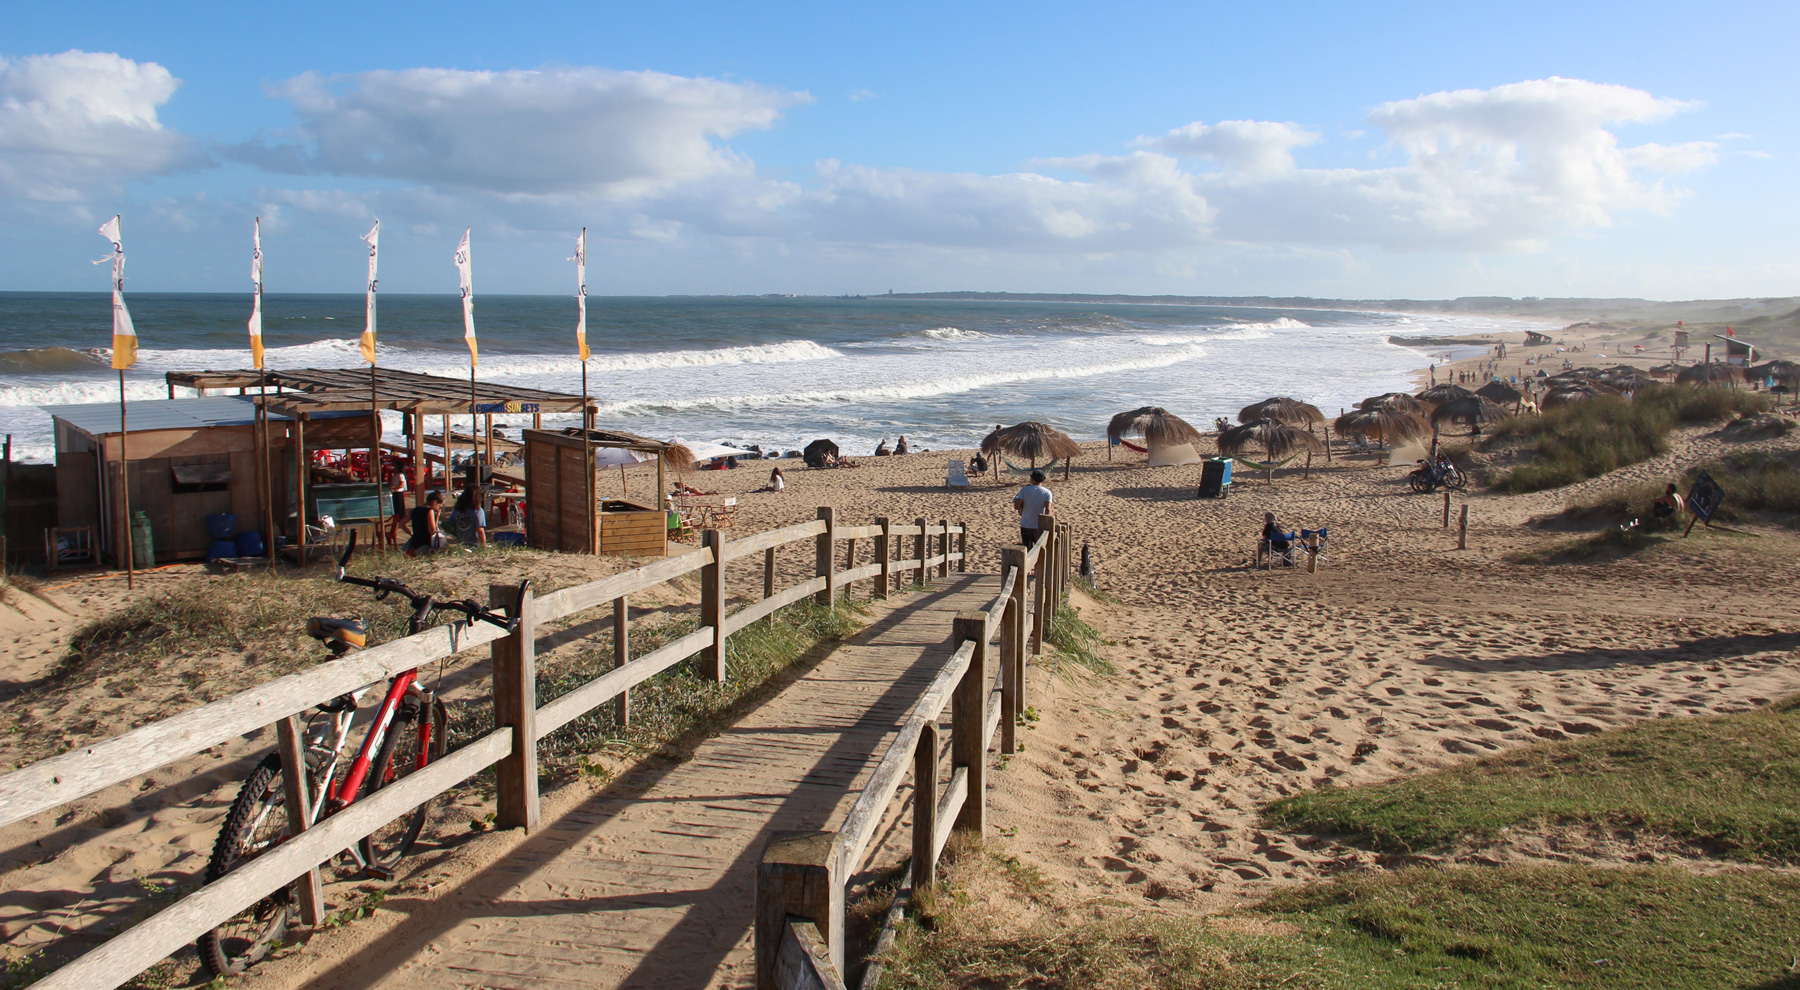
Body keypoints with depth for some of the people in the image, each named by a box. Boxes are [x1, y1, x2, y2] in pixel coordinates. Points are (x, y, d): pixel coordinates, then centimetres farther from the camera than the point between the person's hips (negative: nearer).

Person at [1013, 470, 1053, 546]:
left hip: (1025, 526, 1)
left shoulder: (1024, 490, -4)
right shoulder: (1047, 492, -5)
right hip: (1039, 526, -1)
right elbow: (1048, 509, -16)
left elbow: (1016, 507, -11)